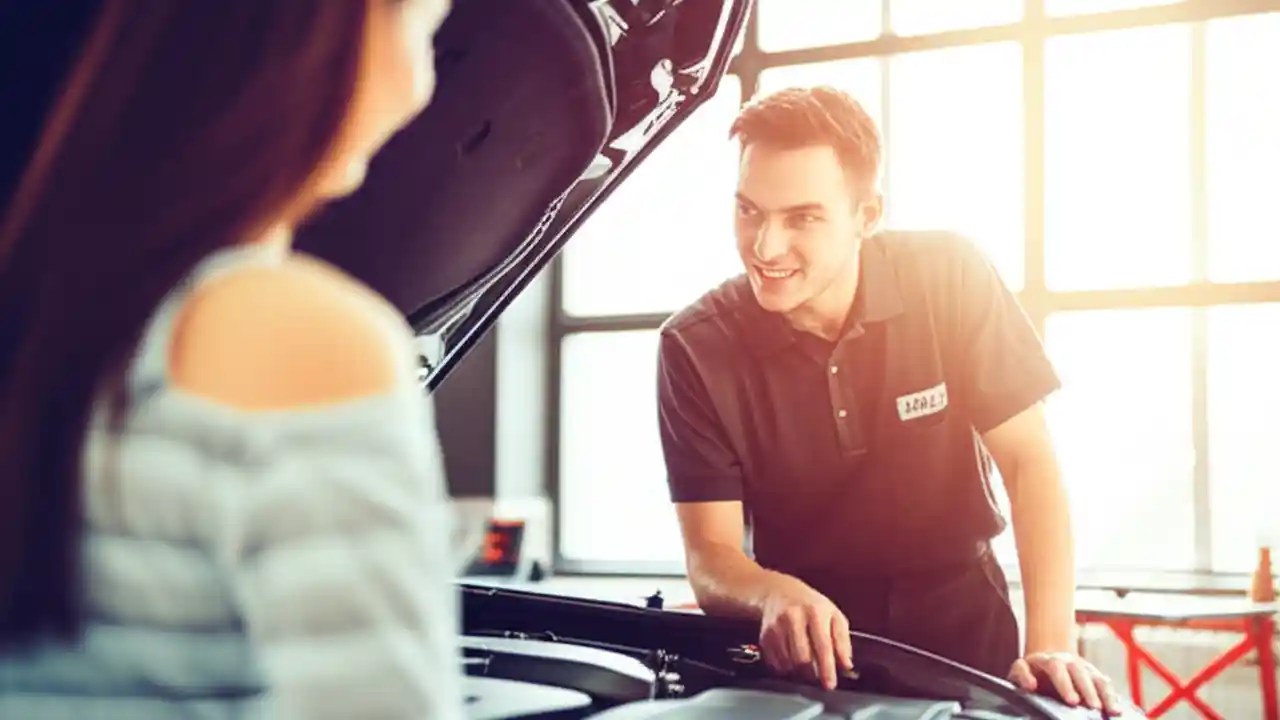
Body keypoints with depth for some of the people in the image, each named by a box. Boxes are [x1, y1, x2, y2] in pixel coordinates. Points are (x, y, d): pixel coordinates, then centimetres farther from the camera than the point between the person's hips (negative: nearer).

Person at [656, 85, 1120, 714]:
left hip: (959, 622, 0)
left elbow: (1029, 462, -11)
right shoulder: (696, 348, -14)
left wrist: (1051, 645, -22)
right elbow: (710, 555, -13)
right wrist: (776, 597, -36)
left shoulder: (951, 280, -14)